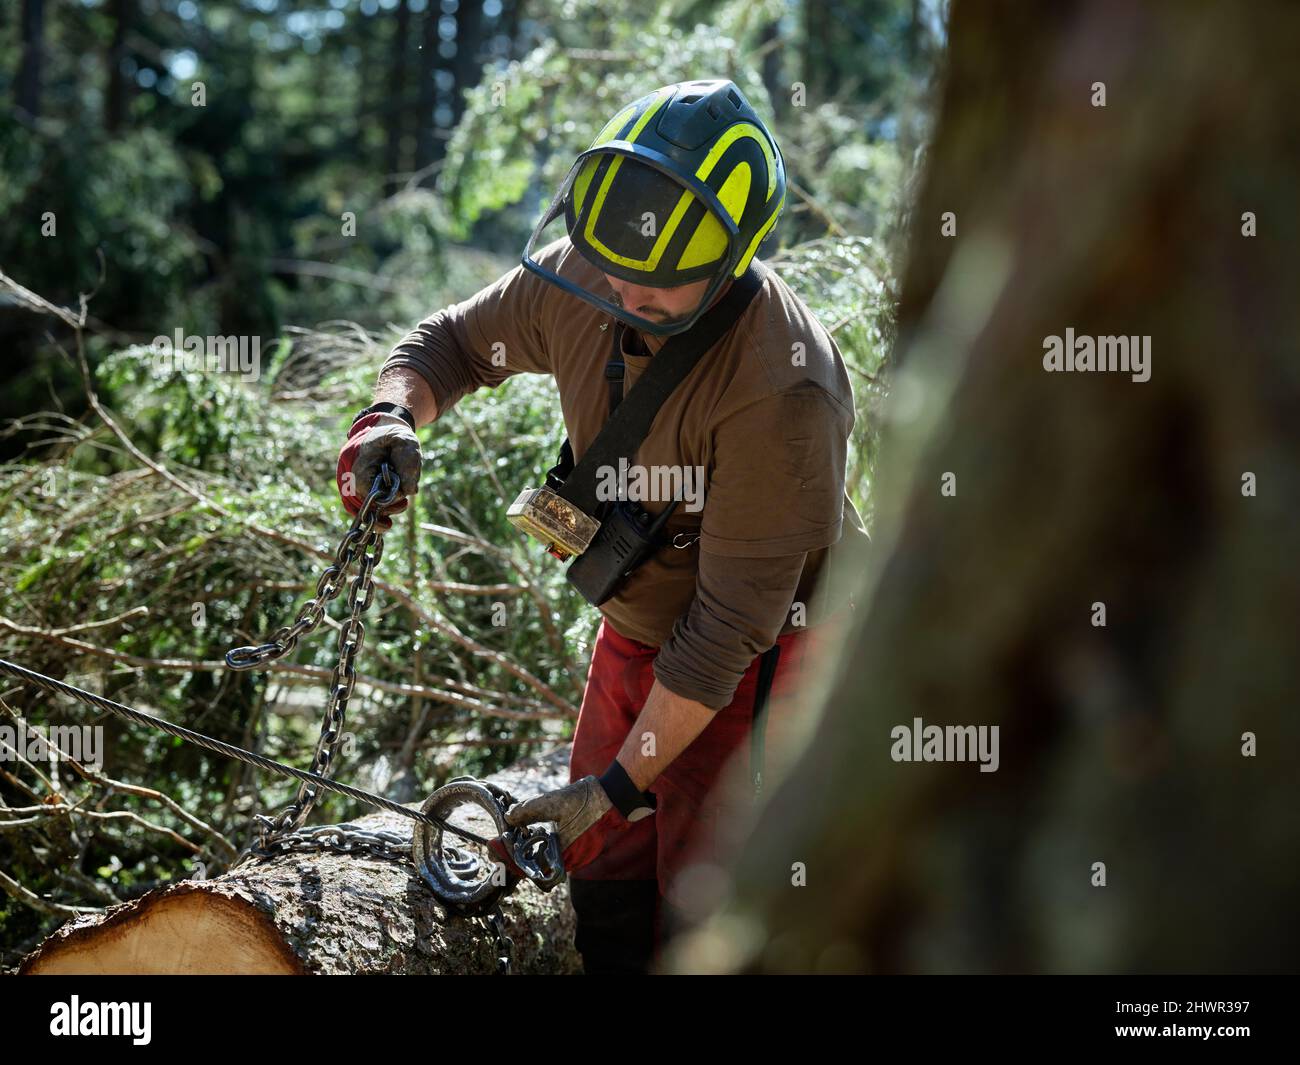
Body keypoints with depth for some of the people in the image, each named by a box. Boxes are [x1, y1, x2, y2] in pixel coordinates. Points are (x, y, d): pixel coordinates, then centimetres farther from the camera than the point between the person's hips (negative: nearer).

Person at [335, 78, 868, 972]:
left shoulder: (781, 393, -34)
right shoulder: (578, 281, -14)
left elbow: (730, 624, -29)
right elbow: (457, 341, 6)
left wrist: (619, 786, -25)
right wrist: (398, 411, -18)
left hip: (762, 663, -7)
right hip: (638, 630, 7)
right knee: (604, 880, 11)